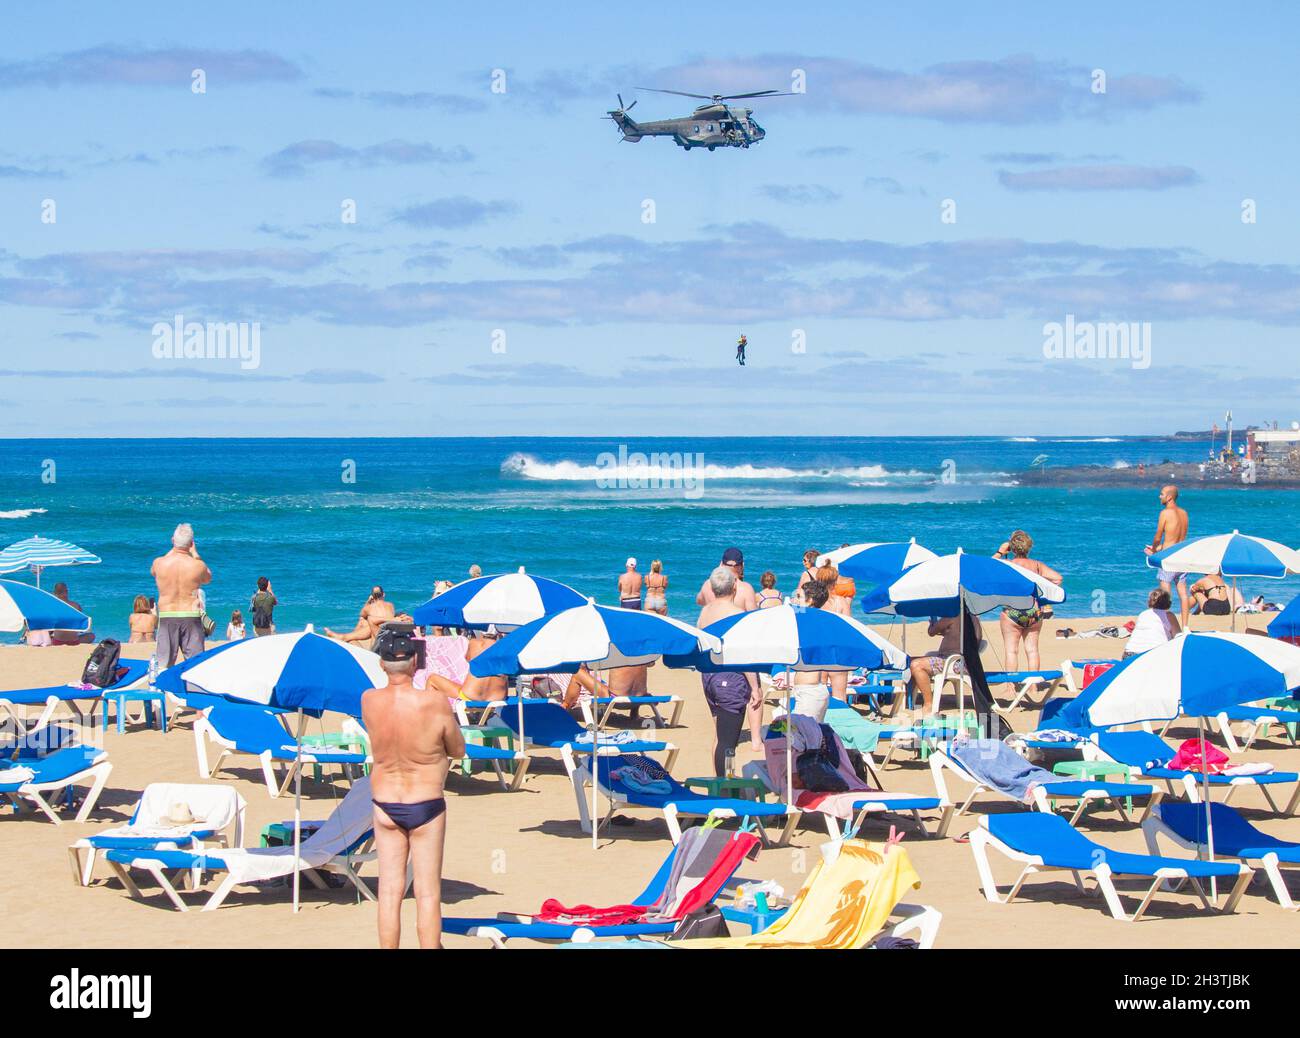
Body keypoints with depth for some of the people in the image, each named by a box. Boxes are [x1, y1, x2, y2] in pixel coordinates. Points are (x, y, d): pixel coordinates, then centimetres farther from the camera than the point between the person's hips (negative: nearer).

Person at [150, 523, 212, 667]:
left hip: (166, 617, 1)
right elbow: (208, 578, 13)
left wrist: (172, 550, 18)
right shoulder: (198, 565, -10)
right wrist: (195, 554, 14)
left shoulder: (159, 563, -8)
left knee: (163, 663, 6)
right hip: (191, 616, -1)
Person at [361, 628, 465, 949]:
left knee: (389, 891, 9)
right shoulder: (435, 704, -20)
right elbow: (458, 751, -5)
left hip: (384, 805, 3)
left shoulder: (369, 701, -10)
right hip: (426, 806, -3)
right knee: (428, 892, 4)